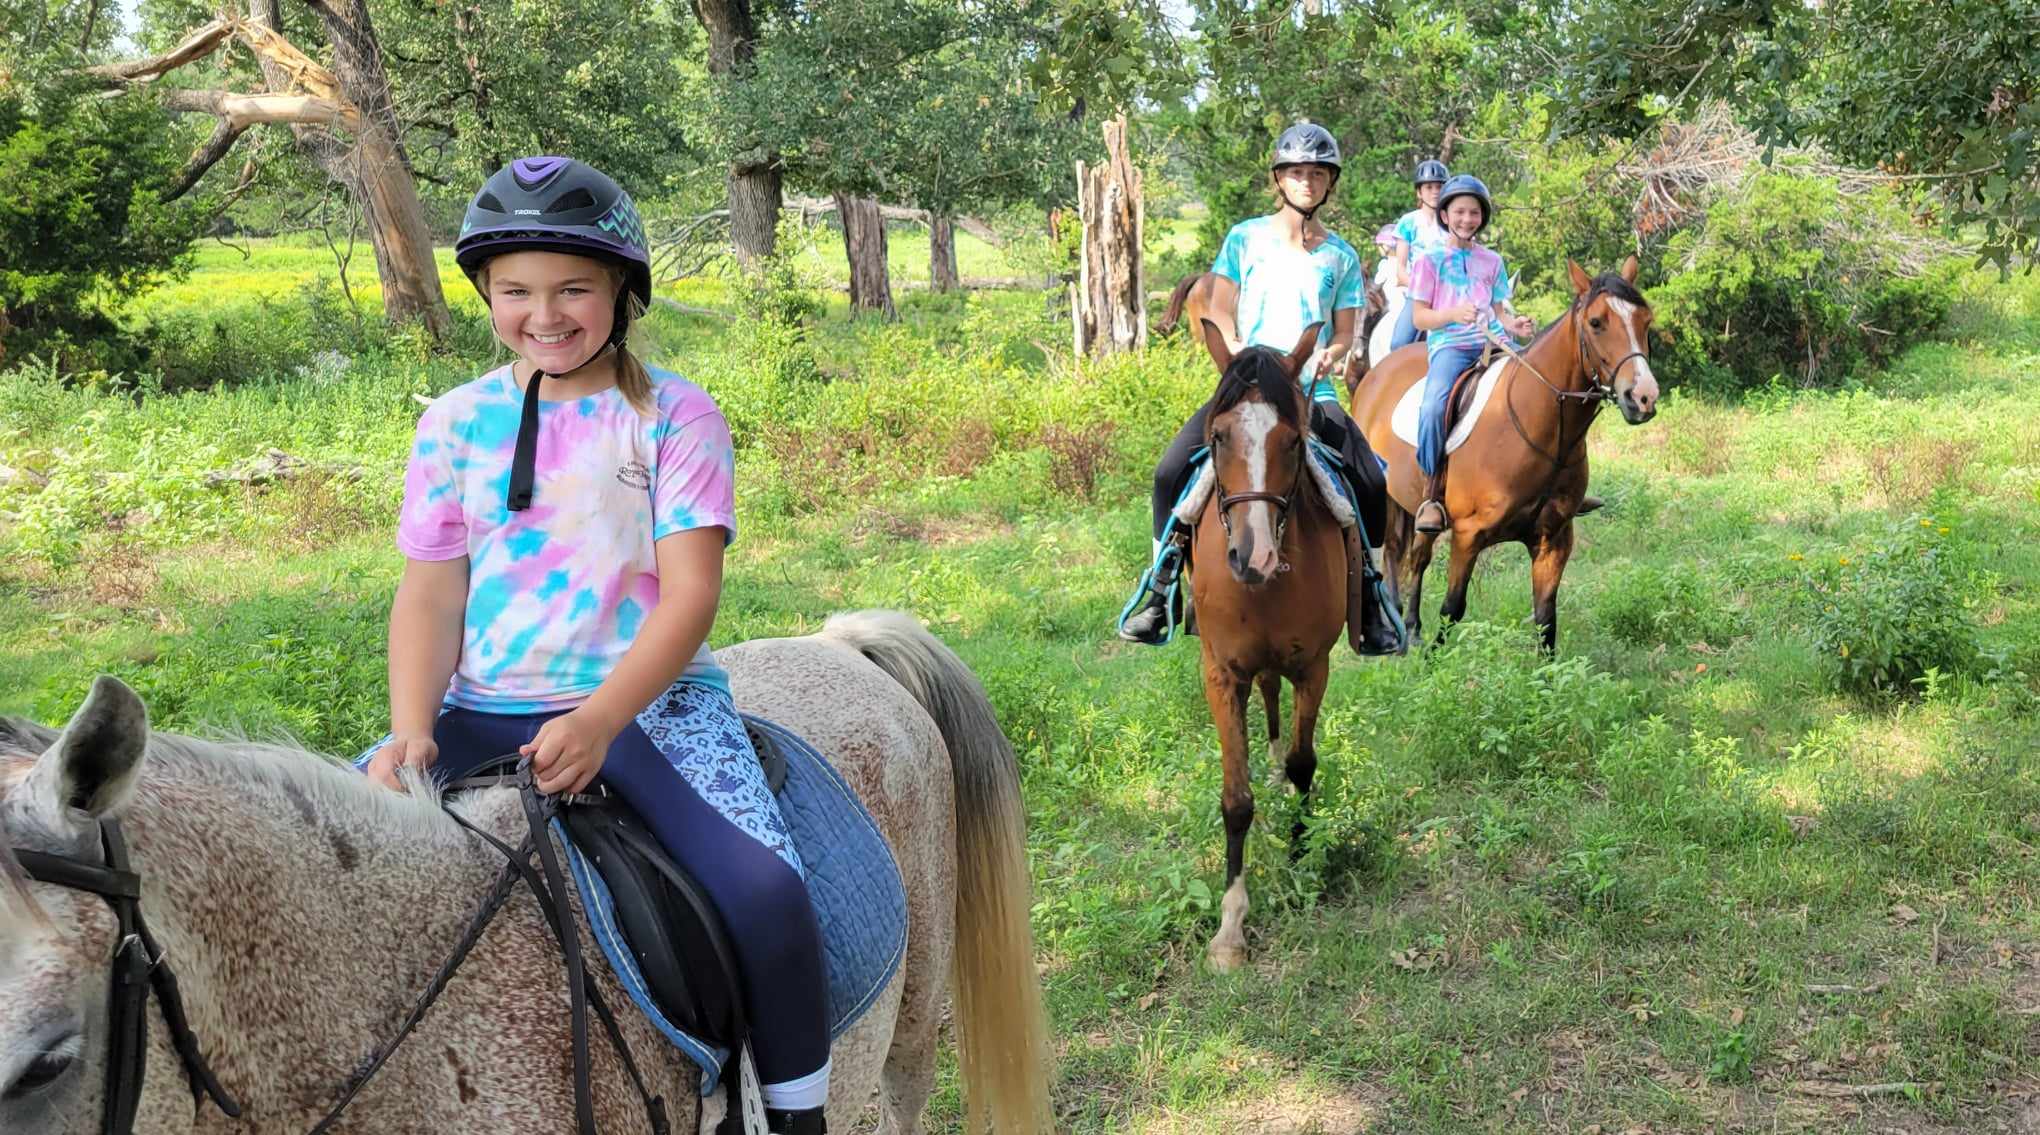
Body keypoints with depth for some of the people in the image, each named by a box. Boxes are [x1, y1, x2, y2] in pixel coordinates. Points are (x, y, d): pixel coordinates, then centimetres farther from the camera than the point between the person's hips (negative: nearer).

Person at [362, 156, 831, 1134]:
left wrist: (597, 723, -22)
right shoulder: (455, 423, 7)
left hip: (650, 701, -3)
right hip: (482, 711, 4)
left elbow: (689, 595, -9)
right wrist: (410, 729, -13)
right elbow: (430, 590, 4)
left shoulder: (674, 417, -3)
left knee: (764, 892, -25)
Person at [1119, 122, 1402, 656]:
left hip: (1314, 394, 1)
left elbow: (1345, 332, 8)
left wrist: (1329, 356, -14)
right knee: (1172, 470, -19)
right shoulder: (1245, 238, 6)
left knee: (1374, 488, -14)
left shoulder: (1341, 256, 10)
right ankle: (1161, 589, -4)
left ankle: (1368, 598, 7)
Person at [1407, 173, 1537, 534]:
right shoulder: (1430, 260, 8)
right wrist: (1453, 314, -16)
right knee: (1434, 407, -32)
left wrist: (1514, 325, -3)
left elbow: (1498, 312, 19)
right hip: (1449, 345, -4)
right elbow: (1420, 317, 2)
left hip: (1492, 342, 4)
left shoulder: (1492, 261, 19)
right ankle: (1433, 494, -18)